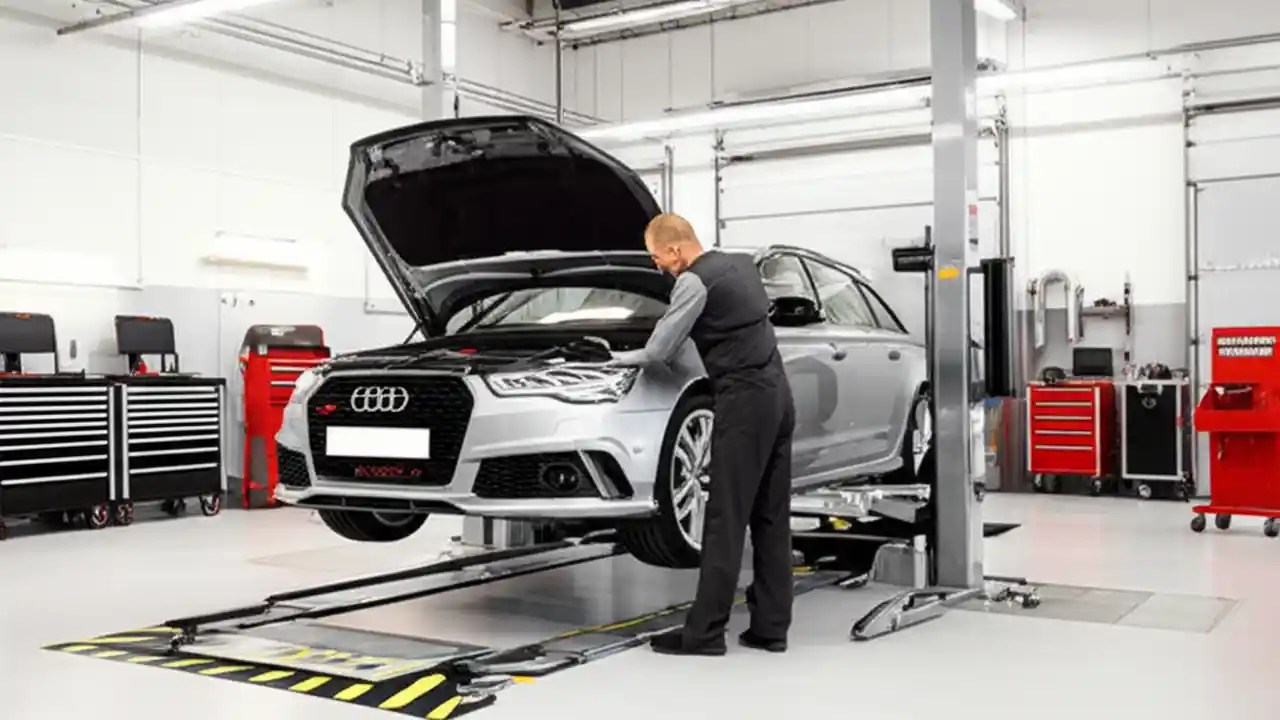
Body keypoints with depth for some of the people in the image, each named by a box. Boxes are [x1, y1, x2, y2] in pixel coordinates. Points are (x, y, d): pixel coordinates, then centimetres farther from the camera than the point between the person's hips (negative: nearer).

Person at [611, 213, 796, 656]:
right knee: (771, 520, 9)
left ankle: (704, 633, -1)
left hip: (744, 401, -9)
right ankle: (771, 628, 13)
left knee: (726, 522, -5)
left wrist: (615, 359, 9)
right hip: (777, 395, 9)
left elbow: (658, 352, -8)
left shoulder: (695, 281, -10)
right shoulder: (741, 264, 17)